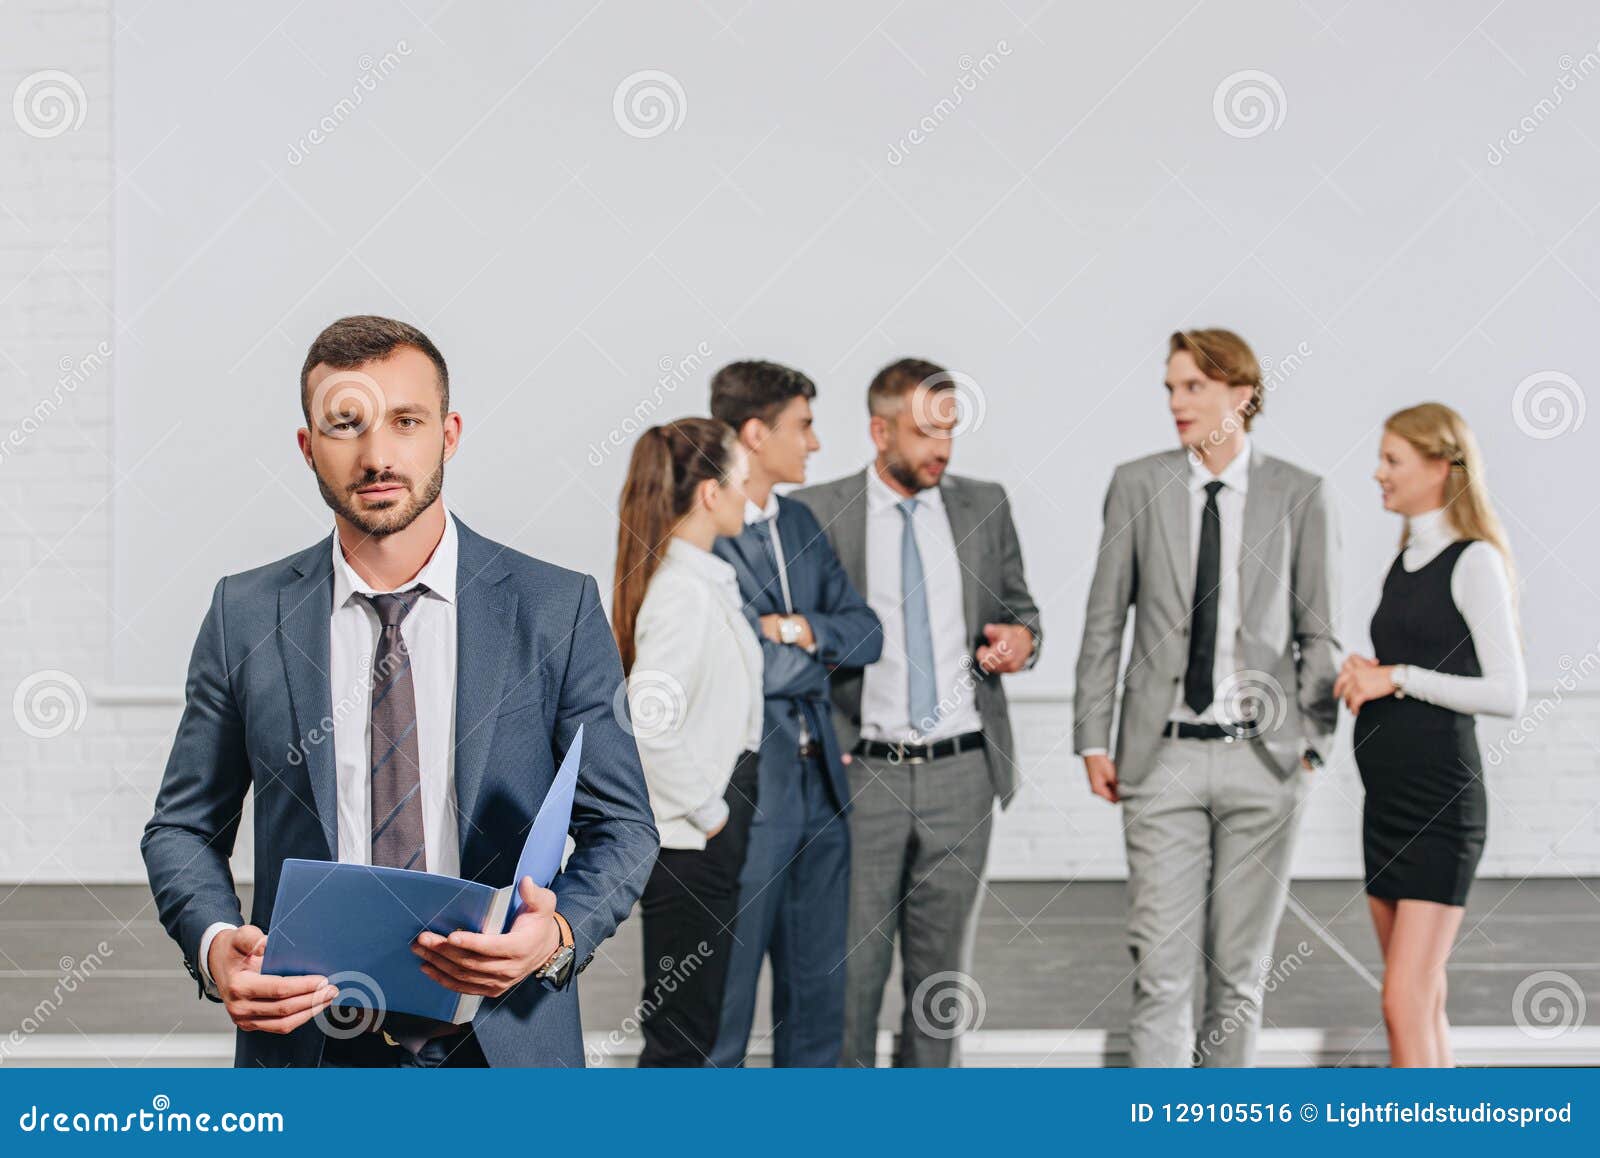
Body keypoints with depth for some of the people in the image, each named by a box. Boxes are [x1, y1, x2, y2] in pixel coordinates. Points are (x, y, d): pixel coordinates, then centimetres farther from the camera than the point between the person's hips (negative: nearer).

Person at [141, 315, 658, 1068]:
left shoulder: (558, 611, -3)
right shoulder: (246, 616, 1)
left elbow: (621, 827, 1)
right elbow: (184, 827, 7)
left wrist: (559, 934, -19)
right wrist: (213, 944, -13)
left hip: (501, 1044, 0)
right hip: (306, 1044, 1)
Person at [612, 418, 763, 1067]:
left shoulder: (703, 578, 10)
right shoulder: (684, 592, -20)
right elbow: (650, 725, -28)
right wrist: (707, 810, -17)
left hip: (702, 840, 10)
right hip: (689, 842, -10)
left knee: (685, 1030, 17)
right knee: (679, 1035, -1)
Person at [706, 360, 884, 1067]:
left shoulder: (799, 523, 13)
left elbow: (865, 634, 9)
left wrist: (800, 629, -11)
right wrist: (818, 653, -4)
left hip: (819, 783, 8)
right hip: (743, 790, -8)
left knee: (818, 985, 15)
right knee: (724, 989, 1)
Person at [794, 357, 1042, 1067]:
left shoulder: (984, 505, 8)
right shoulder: (817, 514, -2)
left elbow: (1018, 605, 19)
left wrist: (1022, 638, -4)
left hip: (962, 770, 3)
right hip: (864, 771, -3)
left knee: (942, 966, 10)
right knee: (851, 964, -1)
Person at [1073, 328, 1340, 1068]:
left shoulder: (1298, 496, 3)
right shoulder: (1137, 486, 5)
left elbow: (1317, 633, 7)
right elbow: (1104, 624, 7)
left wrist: (1312, 738, 0)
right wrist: (1093, 739, 3)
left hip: (1262, 759, 0)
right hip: (1163, 757, 0)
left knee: (1240, 966, 7)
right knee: (1161, 965, -4)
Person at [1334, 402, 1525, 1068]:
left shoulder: (1473, 562, -8)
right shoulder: (1403, 564, 15)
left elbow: (1508, 694, -14)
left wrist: (1398, 677, -15)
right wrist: (1365, 678, 3)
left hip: (1441, 798, -8)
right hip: (1387, 795, 8)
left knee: (1404, 999, -14)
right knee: (1421, 999, 11)